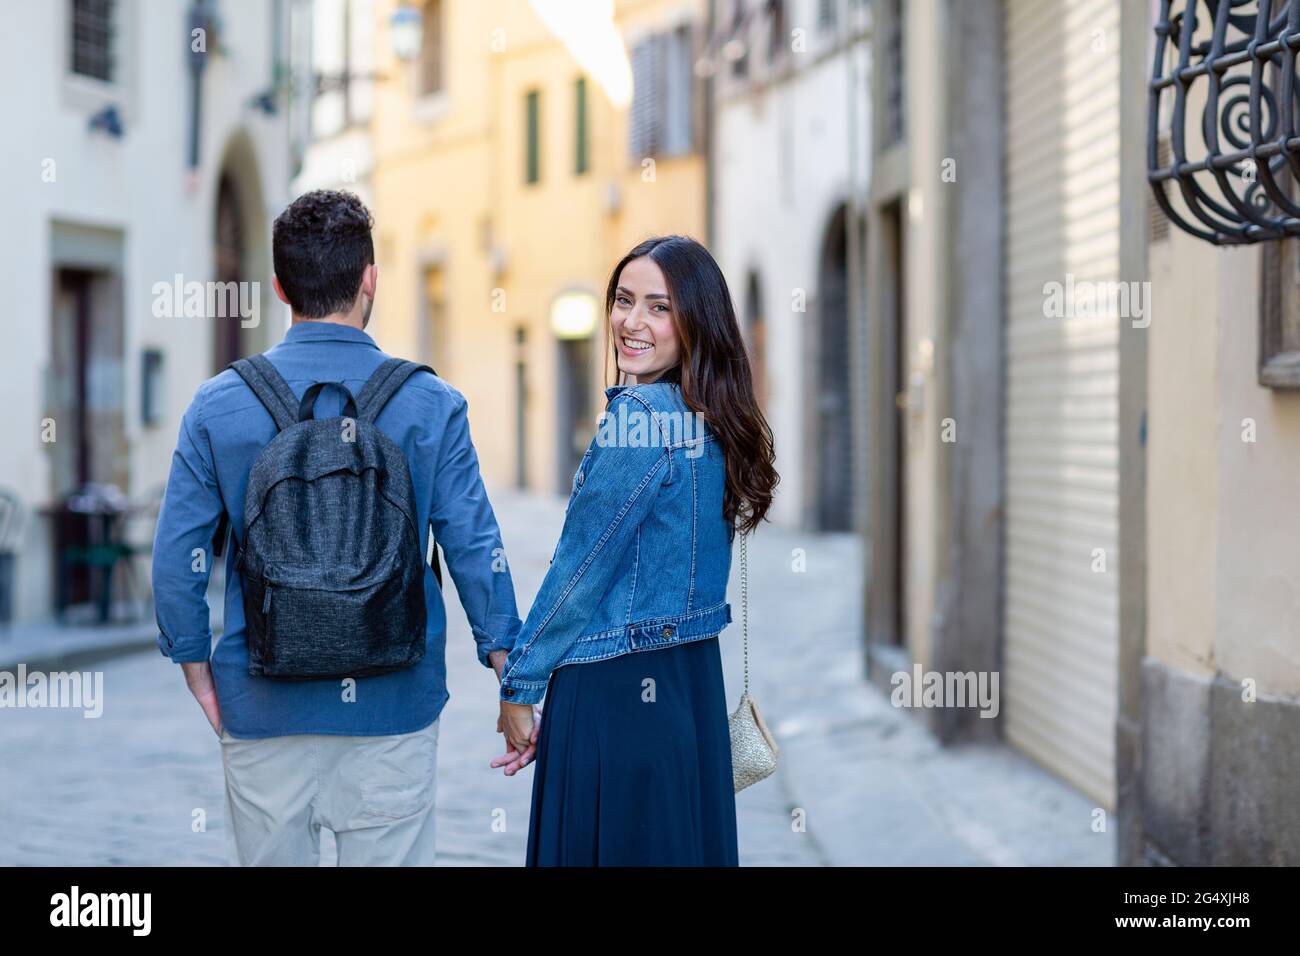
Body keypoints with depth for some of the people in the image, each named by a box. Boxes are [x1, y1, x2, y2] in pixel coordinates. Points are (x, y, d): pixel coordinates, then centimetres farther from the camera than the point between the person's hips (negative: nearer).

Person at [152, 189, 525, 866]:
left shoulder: (220, 404, -2)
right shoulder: (430, 403, -5)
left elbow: (177, 556, -2)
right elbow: (476, 549, -5)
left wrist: (197, 670, 9)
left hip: (263, 708, 1)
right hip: (392, 705, -1)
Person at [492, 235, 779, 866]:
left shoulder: (637, 415, -17)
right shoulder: (714, 418, 9)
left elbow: (582, 566, -15)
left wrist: (520, 684, -5)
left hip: (615, 691, -9)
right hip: (696, 682, 9)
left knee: (609, 845, 0)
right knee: (680, 841, 15)